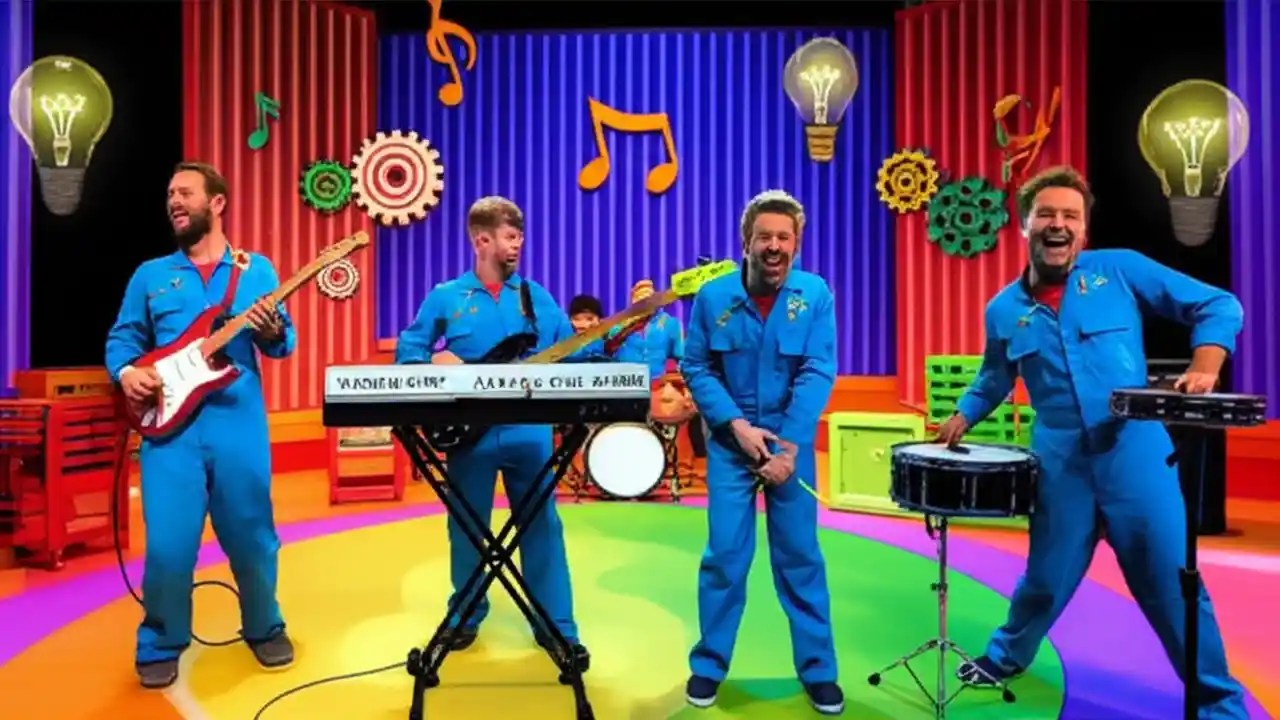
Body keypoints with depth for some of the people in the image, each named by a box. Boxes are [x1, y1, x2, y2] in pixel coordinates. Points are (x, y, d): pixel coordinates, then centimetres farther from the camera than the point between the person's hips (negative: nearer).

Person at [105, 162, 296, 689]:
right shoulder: (150, 275, 13)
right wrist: (126, 371, -7)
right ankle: (160, 645, 21)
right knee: (168, 544, -3)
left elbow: (286, 343, 4)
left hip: (239, 422, -1)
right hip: (169, 425, 1)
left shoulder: (257, 269, 9)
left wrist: (270, 332, -17)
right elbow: (122, 338, 13)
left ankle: (264, 628, 30)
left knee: (252, 537, 7)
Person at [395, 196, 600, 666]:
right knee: (466, 525, 12)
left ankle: (557, 626, 15)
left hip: (529, 430, 1)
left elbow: (573, 351, 4)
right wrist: (433, 361, -15)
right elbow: (407, 350, 6)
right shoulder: (446, 297, 3)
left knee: (542, 524, 3)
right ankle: (465, 615, 32)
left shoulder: (536, 296, 7)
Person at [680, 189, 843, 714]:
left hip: (792, 442, 0)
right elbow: (695, 368, -2)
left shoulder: (815, 294, -6)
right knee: (725, 555, 4)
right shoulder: (713, 295, -5)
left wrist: (788, 444, -18)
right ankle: (708, 666, 21)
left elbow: (818, 374, -11)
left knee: (800, 556, 8)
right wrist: (737, 425, -13)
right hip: (730, 442, 0)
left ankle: (818, 671, 23)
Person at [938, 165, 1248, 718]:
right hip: (1060, 460, 2)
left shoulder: (1121, 270, 0)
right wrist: (961, 417, 9)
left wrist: (1203, 368, -13)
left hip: (1135, 450, -1)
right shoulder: (1003, 310, 6)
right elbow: (994, 380, 22)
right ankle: (1005, 658, 38)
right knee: (1048, 576, 12)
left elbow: (1218, 306, 2)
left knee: (1171, 580, 3)